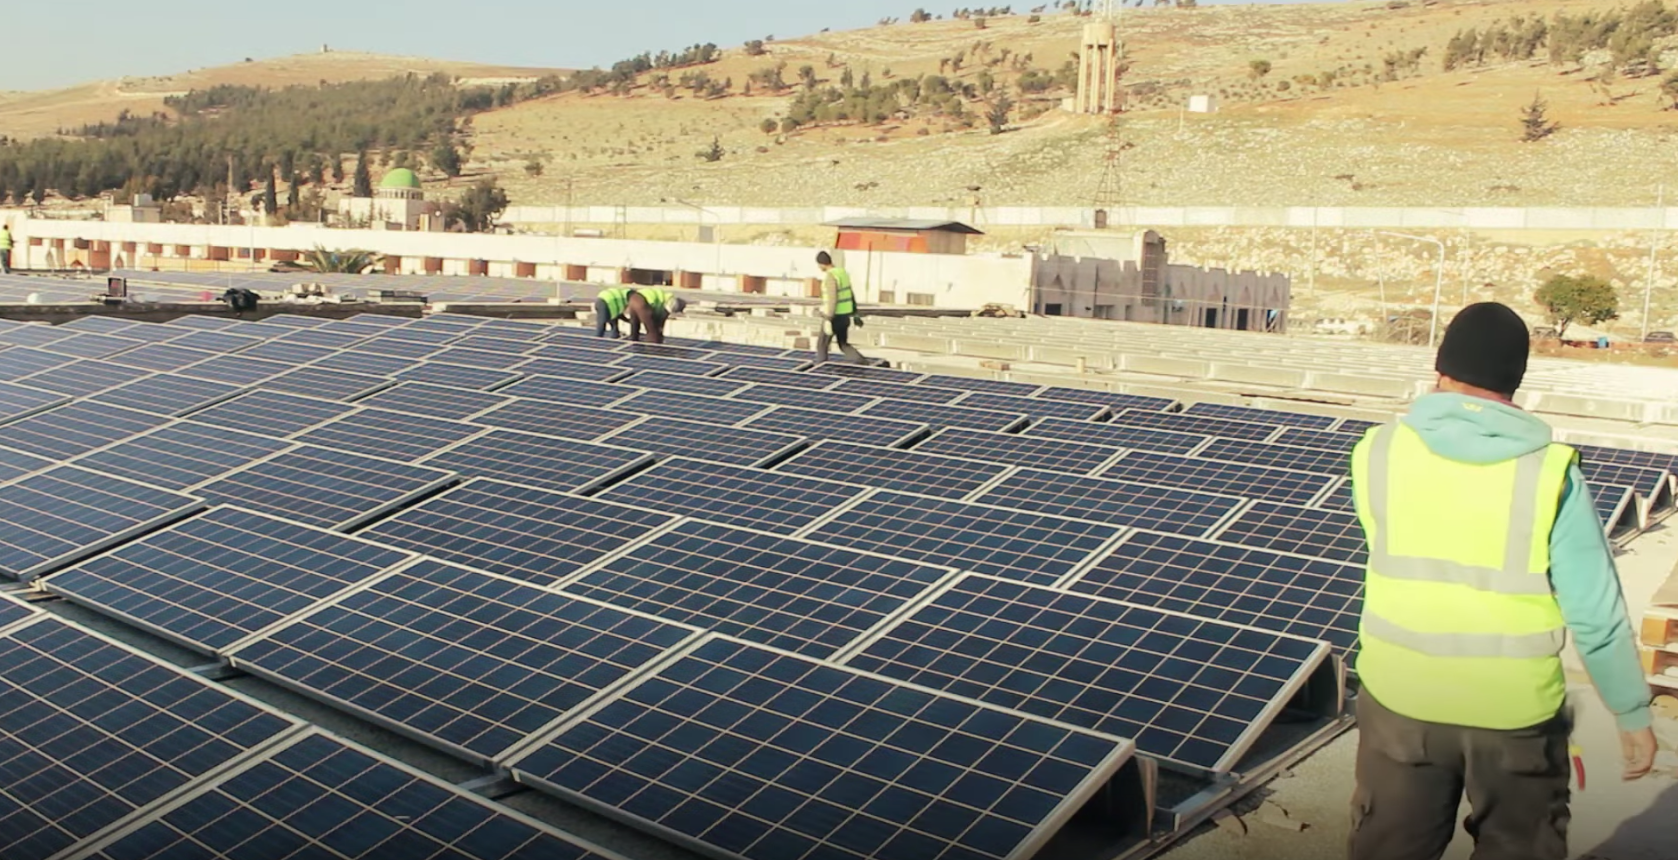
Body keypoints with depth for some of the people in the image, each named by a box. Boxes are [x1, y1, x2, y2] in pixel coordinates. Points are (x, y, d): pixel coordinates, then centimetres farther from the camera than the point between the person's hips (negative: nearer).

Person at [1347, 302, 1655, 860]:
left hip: (1400, 698, 1)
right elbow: (1596, 615, -11)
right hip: (1516, 711, -1)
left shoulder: (1378, 452, -9)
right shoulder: (1551, 472, -14)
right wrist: (1633, 714, 2)